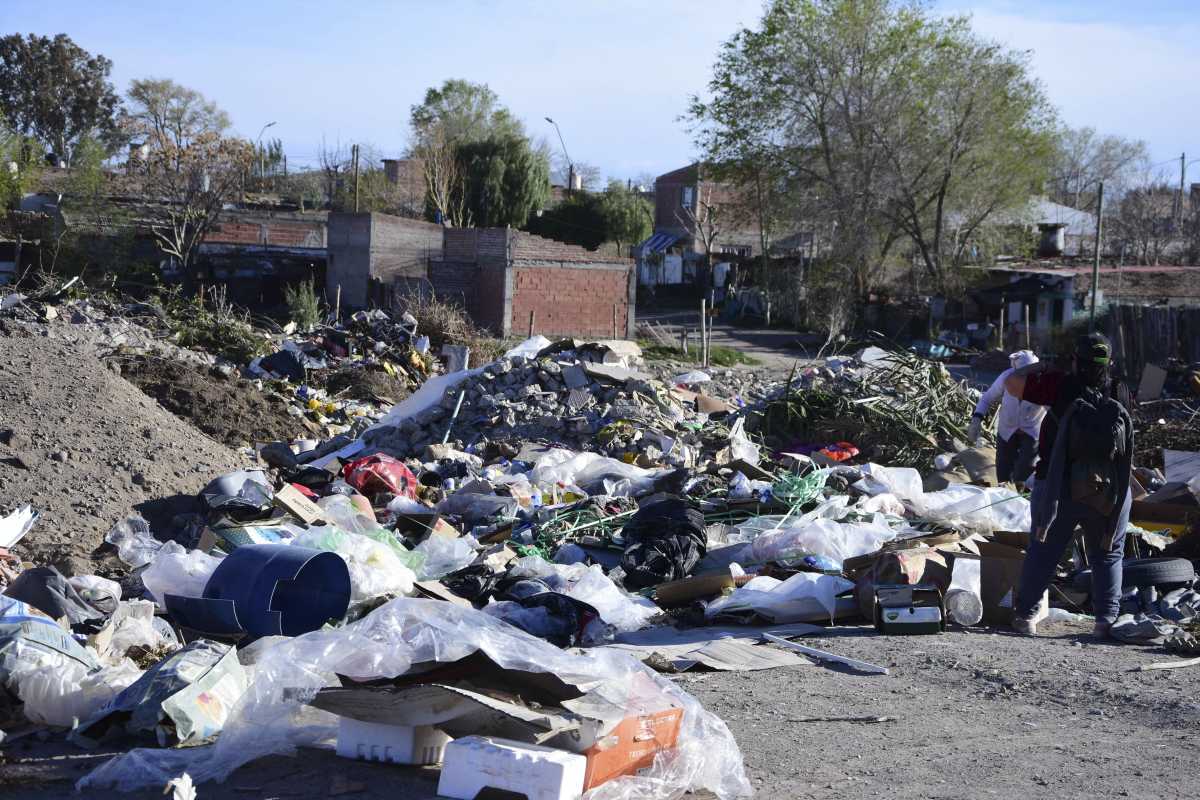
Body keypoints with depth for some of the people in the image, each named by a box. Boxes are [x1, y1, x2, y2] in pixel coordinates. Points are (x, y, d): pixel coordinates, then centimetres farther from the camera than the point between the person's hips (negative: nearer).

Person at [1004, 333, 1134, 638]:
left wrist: (1040, 366, 3)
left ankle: (1025, 614, 11)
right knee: (1108, 556, 14)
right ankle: (1107, 619, 6)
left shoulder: (1063, 387, -14)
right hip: (1111, 493, 2)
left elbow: (1012, 383, -12)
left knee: (1043, 552, 10)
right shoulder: (1118, 395, -1)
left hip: (1060, 489, -2)